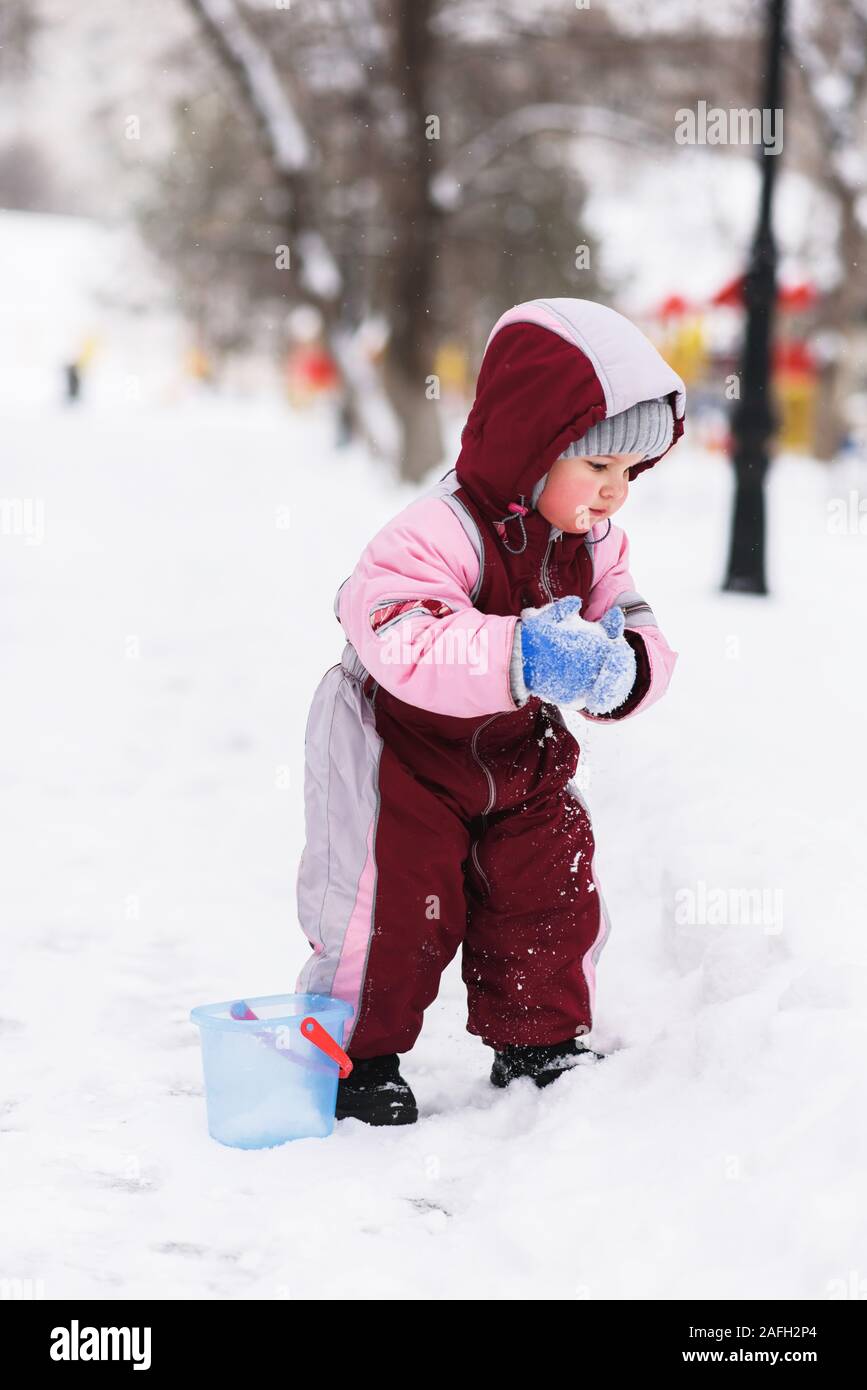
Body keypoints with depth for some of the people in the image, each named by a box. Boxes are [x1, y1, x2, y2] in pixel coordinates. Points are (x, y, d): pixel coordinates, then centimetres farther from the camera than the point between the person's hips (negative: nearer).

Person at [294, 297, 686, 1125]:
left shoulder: (593, 547, -4)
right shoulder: (436, 536, -29)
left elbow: (638, 640, -8)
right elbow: (405, 644, -44)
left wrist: (616, 668, -34)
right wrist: (519, 657, -57)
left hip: (518, 754, 7)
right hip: (403, 749, -7)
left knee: (554, 894, 7)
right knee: (397, 900, -8)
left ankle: (540, 1044, 26)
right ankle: (356, 1055, 11)